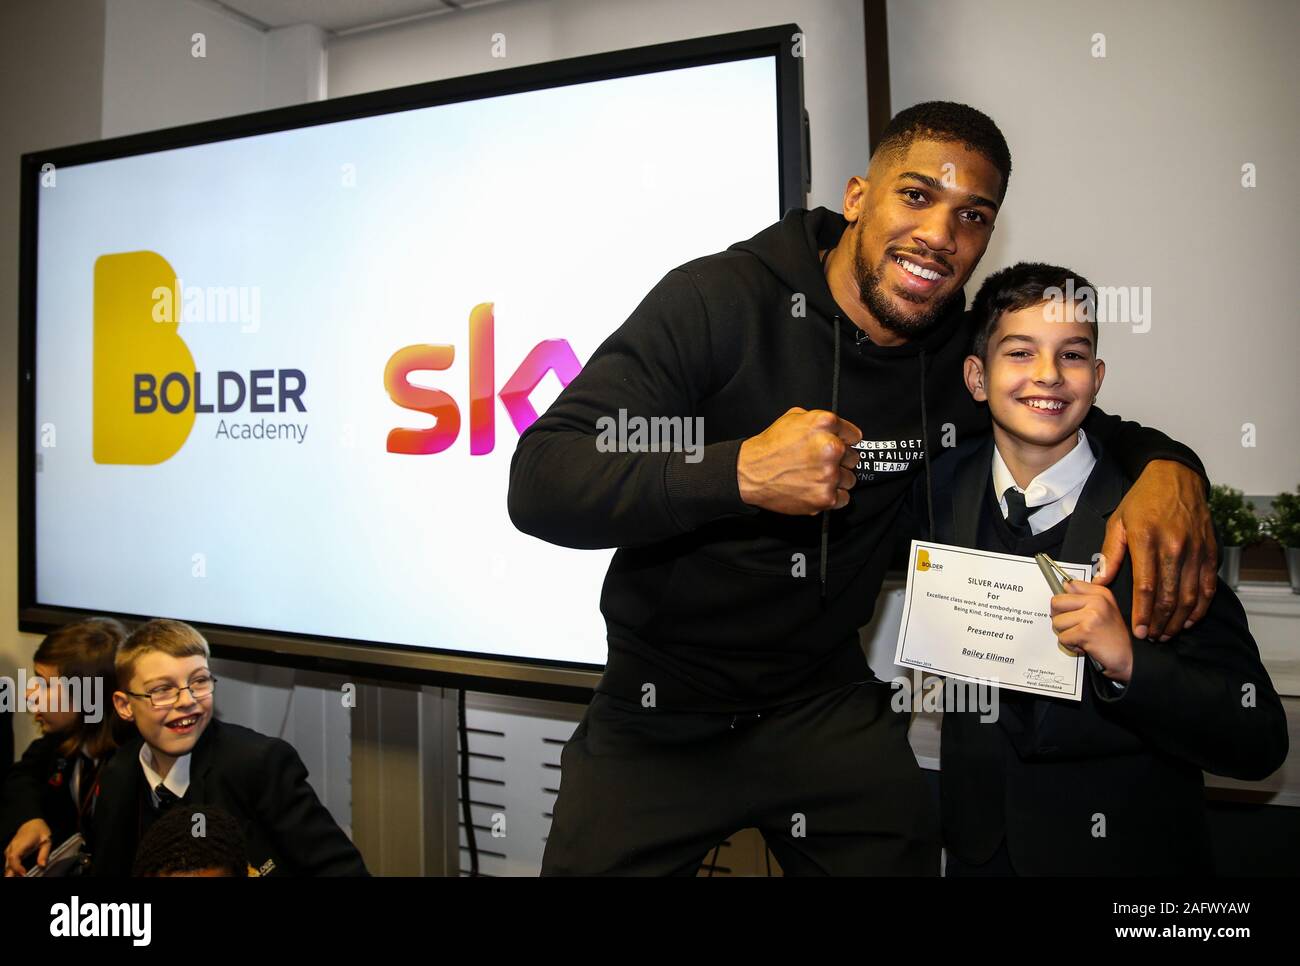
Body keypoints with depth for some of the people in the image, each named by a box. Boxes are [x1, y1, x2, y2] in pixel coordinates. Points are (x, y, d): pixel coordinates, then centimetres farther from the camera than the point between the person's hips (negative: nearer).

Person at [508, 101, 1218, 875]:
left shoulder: (964, 359, -4)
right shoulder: (718, 301, -19)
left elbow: (1083, 425, 14)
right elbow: (540, 483, -24)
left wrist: (1169, 468, -10)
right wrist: (741, 472, -38)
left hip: (828, 707, 4)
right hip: (661, 715, -3)